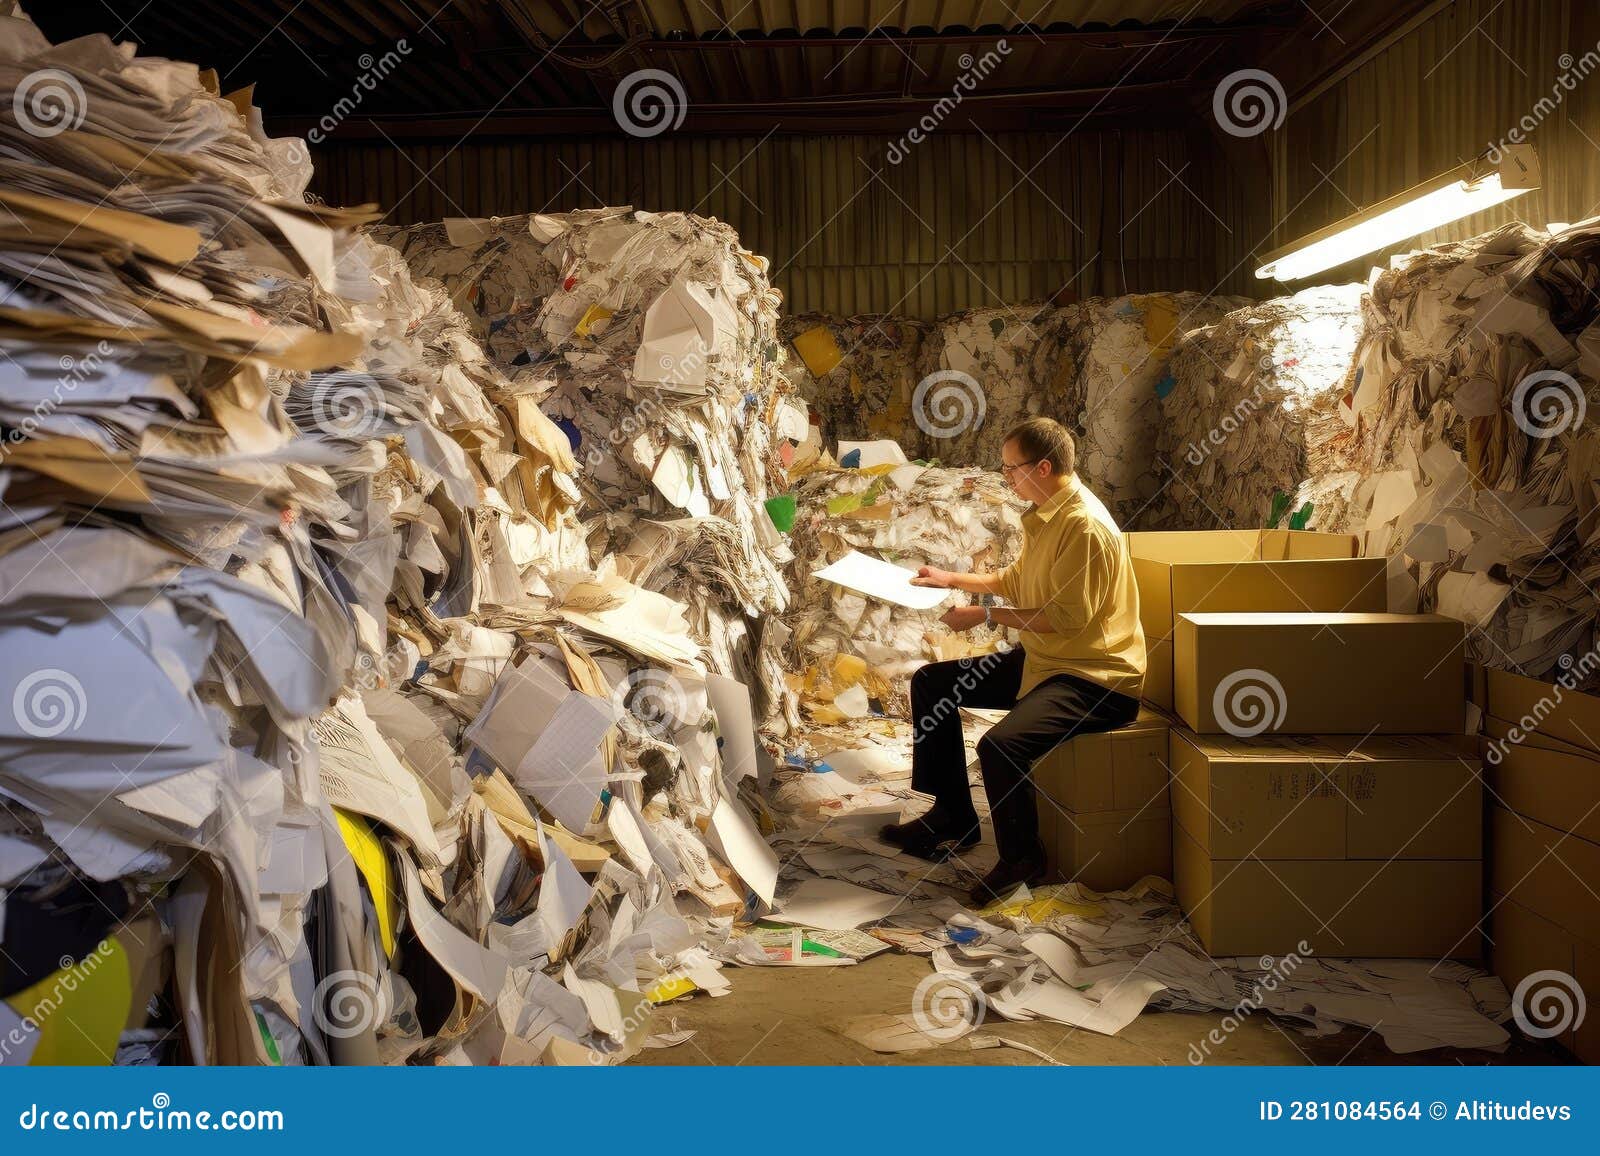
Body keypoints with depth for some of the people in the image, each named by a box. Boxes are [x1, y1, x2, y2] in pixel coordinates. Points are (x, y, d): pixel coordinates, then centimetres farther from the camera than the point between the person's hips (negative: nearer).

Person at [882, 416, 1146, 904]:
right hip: (1042, 659, 11)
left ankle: (1021, 856, -4)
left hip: (1095, 677, -11)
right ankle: (951, 816, 18)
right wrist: (953, 579, 19)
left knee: (1000, 745, -33)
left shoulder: (1084, 525, -22)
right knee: (930, 682, 10)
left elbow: (1067, 615, -25)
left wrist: (984, 616, -20)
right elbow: (1017, 579, 24)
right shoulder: (1044, 515, 9)